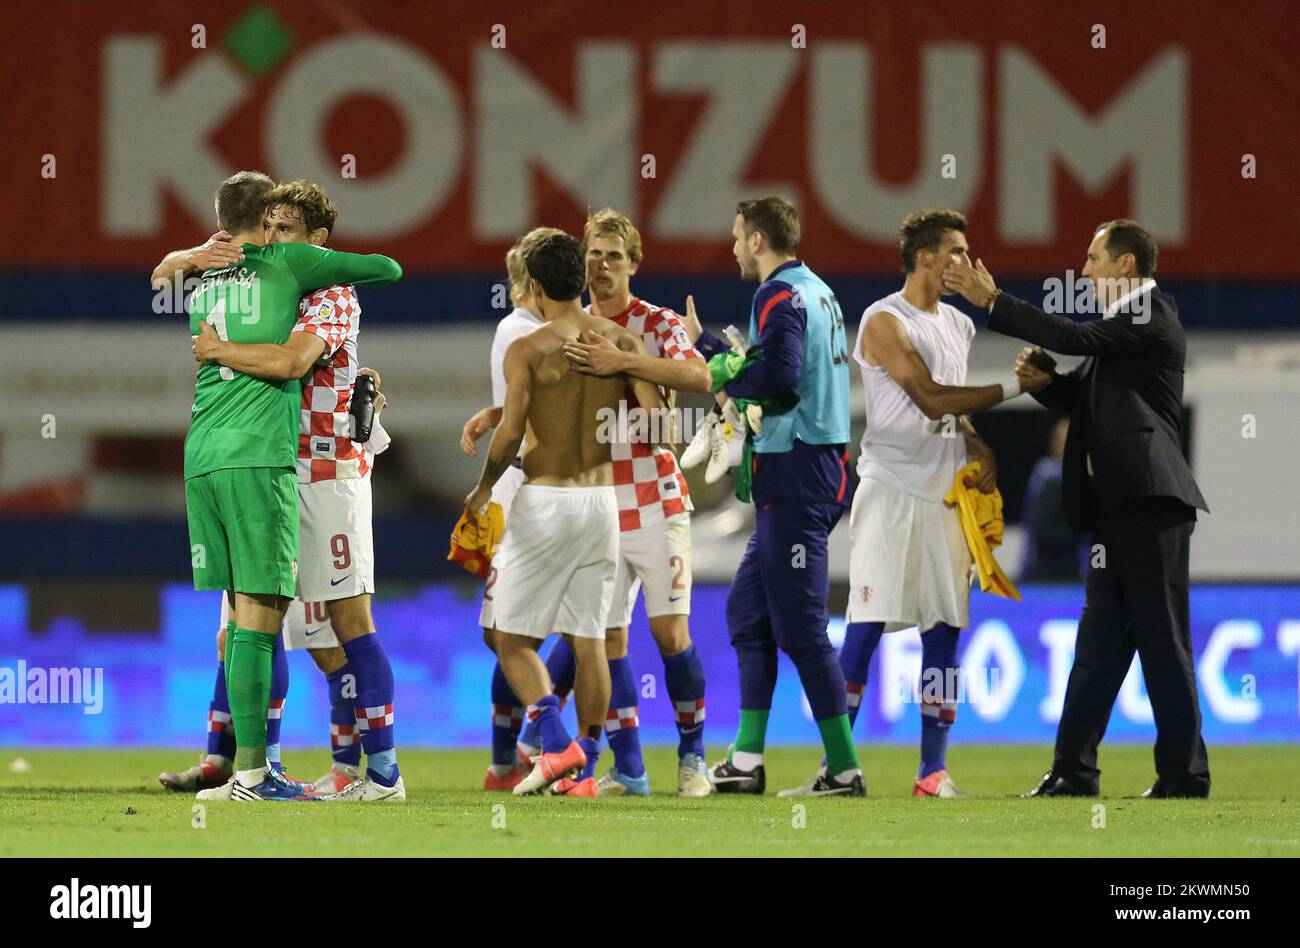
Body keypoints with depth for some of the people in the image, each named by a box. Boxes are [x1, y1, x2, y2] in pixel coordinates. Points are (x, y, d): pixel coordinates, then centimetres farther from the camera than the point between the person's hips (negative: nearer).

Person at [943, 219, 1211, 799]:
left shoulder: (1152, 316, -9)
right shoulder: (1123, 323, 21)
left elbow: (1076, 338, -20)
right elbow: (1083, 398, 23)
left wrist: (992, 301, -16)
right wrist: (1042, 380, 1)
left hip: (1149, 502, -10)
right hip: (1118, 508, 10)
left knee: (1163, 641, -6)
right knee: (1100, 642, 8)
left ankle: (1184, 773, -3)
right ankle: (1074, 771, 8)